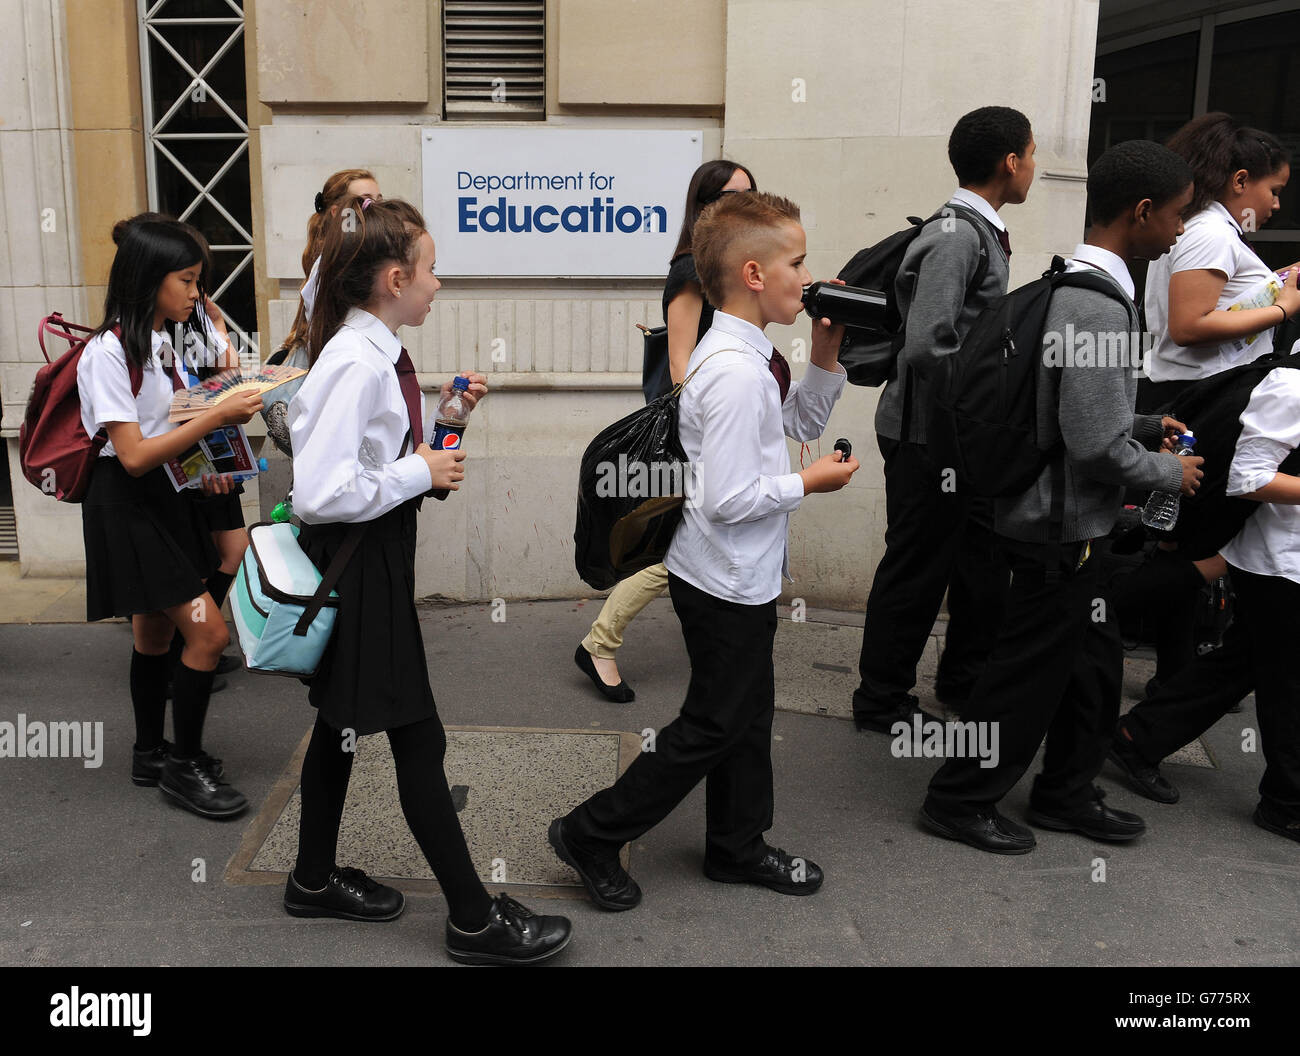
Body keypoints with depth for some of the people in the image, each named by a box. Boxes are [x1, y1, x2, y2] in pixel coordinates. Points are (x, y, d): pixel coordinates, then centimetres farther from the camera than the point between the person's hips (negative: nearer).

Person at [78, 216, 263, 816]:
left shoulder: (156, 343, 10)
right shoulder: (108, 352, -19)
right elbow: (133, 455, -24)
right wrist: (216, 418, -25)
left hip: (165, 494, 9)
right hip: (127, 504, -9)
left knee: (156, 629, 16)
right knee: (209, 631, -11)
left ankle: (150, 755, 30)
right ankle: (184, 765, 5)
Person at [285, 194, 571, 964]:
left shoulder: (376, 353, 5)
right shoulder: (356, 363, -24)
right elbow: (322, 492, -30)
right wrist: (422, 474, -21)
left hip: (371, 556, 10)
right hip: (359, 560, -10)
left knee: (343, 720, 21)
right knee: (418, 738, -1)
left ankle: (315, 879, 39)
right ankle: (475, 920, 11)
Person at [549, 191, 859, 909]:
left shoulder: (739, 354, 6)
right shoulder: (737, 371, -26)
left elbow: (800, 423, 20)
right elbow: (728, 497, -29)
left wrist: (826, 354, 6)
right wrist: (807, 483, -15)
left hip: (739, 578, 10)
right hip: (726, 583, -10)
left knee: (747, 714, 20)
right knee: (712, 726, 3)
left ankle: (737, 849, 37)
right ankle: (591, 835, 17)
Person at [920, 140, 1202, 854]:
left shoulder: (1068, 287, 8)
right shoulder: (1099, 310, -23)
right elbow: (1096, 446, -25)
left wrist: (1142, 425, 14)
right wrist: (1168, 472, -8)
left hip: (1055, 520, 10)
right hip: (1059, 526, -10)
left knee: (1094, 657, 20)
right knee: (1030, 670, 4)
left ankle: (1065, 795, 35)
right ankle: (960, 801, 20)